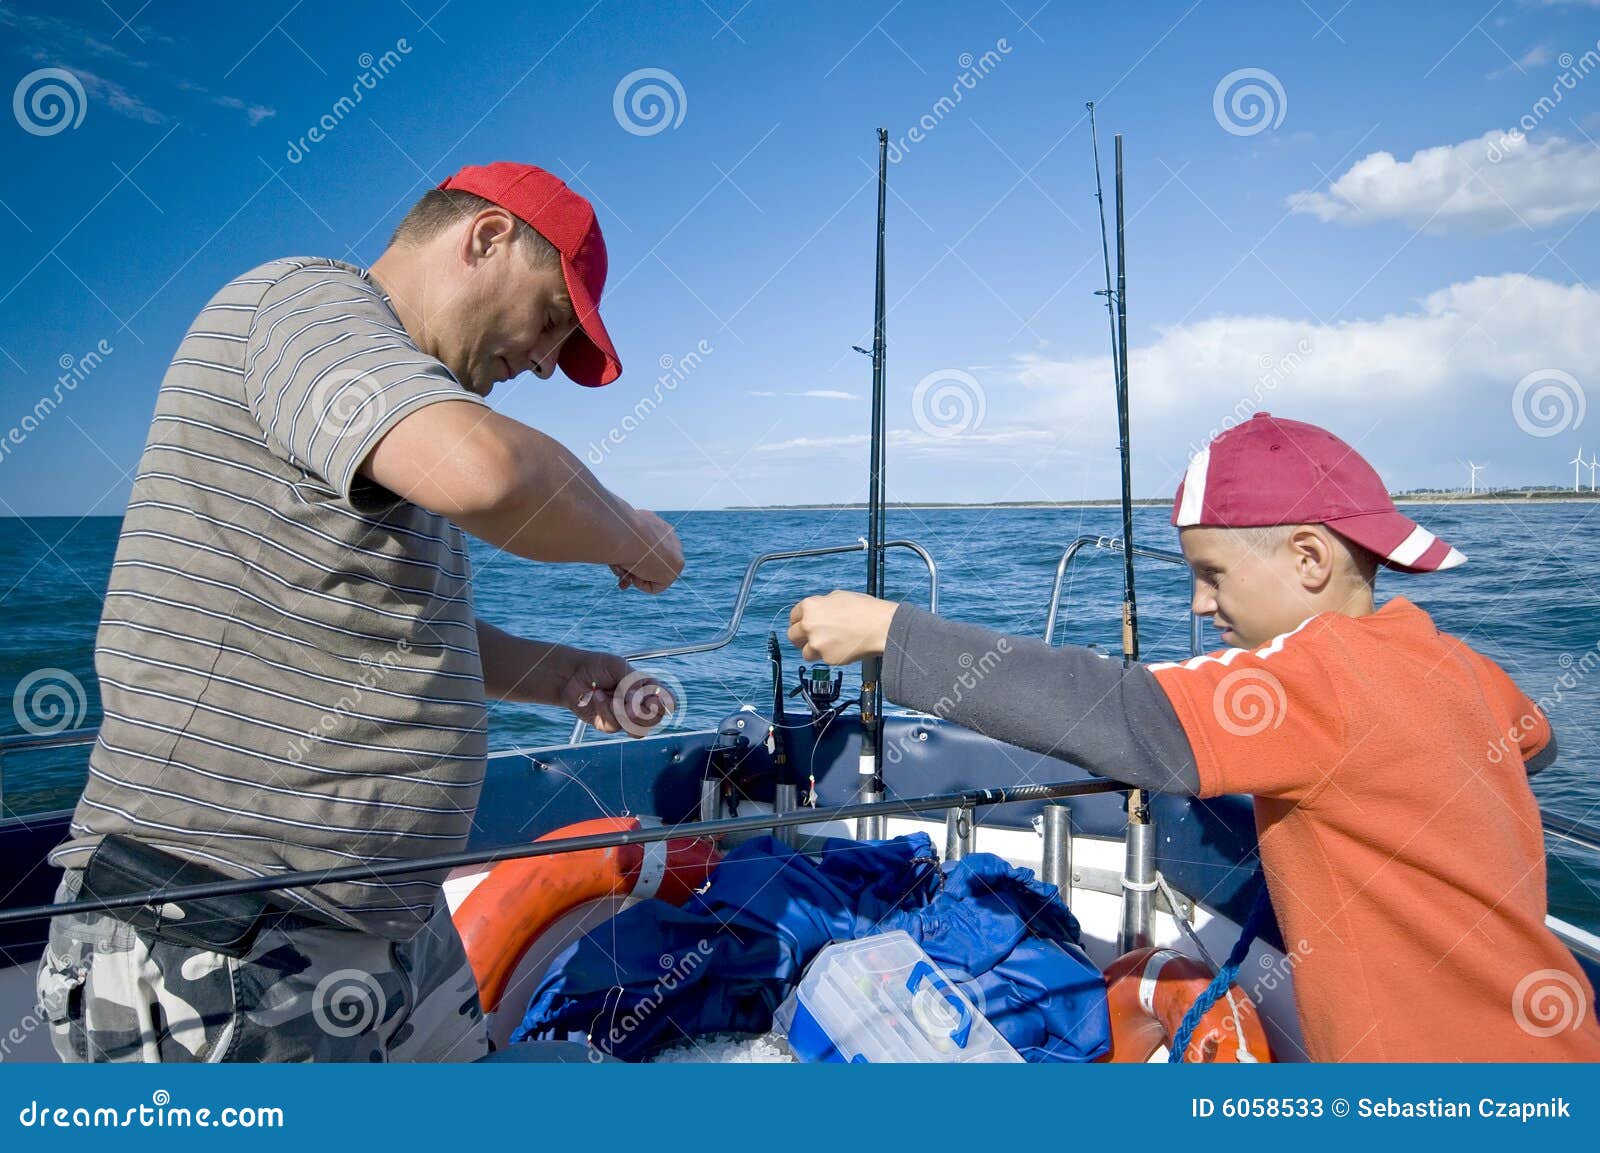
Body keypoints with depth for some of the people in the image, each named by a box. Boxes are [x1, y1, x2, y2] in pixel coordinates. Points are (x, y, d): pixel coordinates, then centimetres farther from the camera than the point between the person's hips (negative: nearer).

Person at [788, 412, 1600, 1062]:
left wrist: (888, 630, -37)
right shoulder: (1455, 665, 1)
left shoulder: (1324, 677, -26)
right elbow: (1532, 743, 23)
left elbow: (1119, 718, -39)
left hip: (1441, 1047, -9)